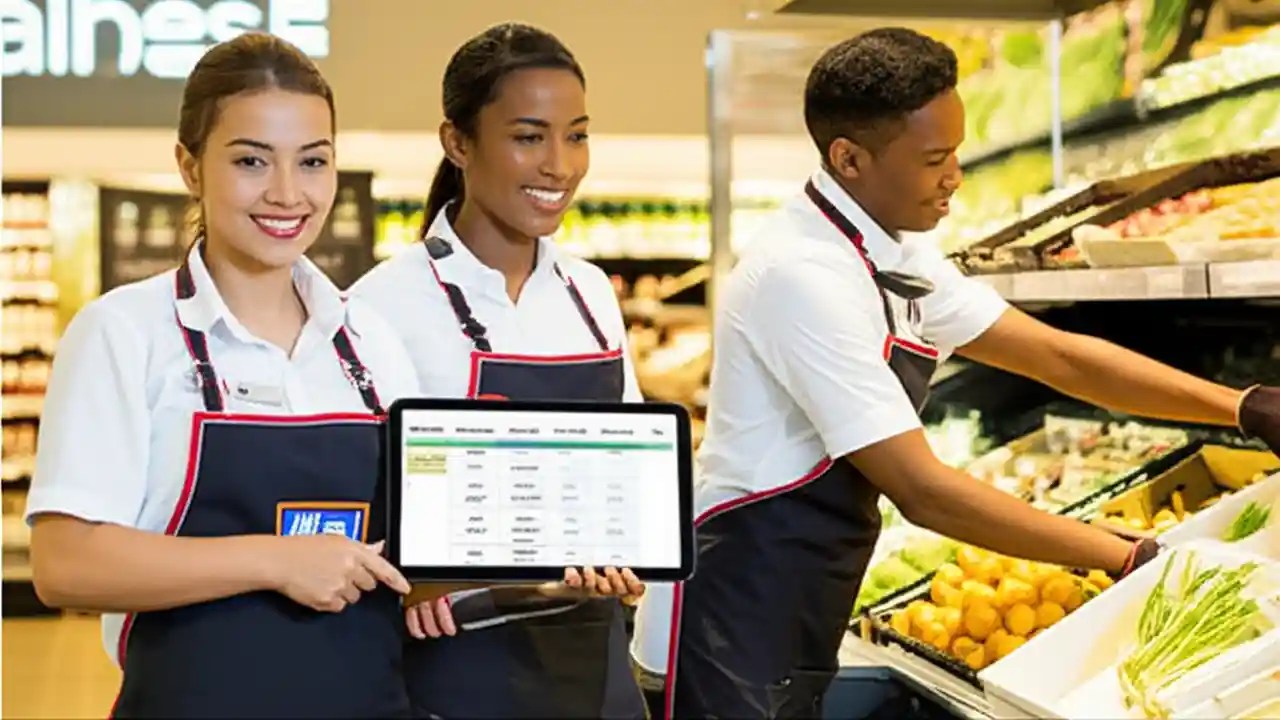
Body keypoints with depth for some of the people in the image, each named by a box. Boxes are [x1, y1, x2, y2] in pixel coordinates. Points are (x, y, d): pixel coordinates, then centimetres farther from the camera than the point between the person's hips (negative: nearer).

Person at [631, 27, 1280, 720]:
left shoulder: (896, 256, 5)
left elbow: (1058, 355, 9)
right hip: (736, 624, -8)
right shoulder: (806, 274, -23)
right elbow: (921, 491, -24)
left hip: (800, 629, 8)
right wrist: (1131, 558, -20)